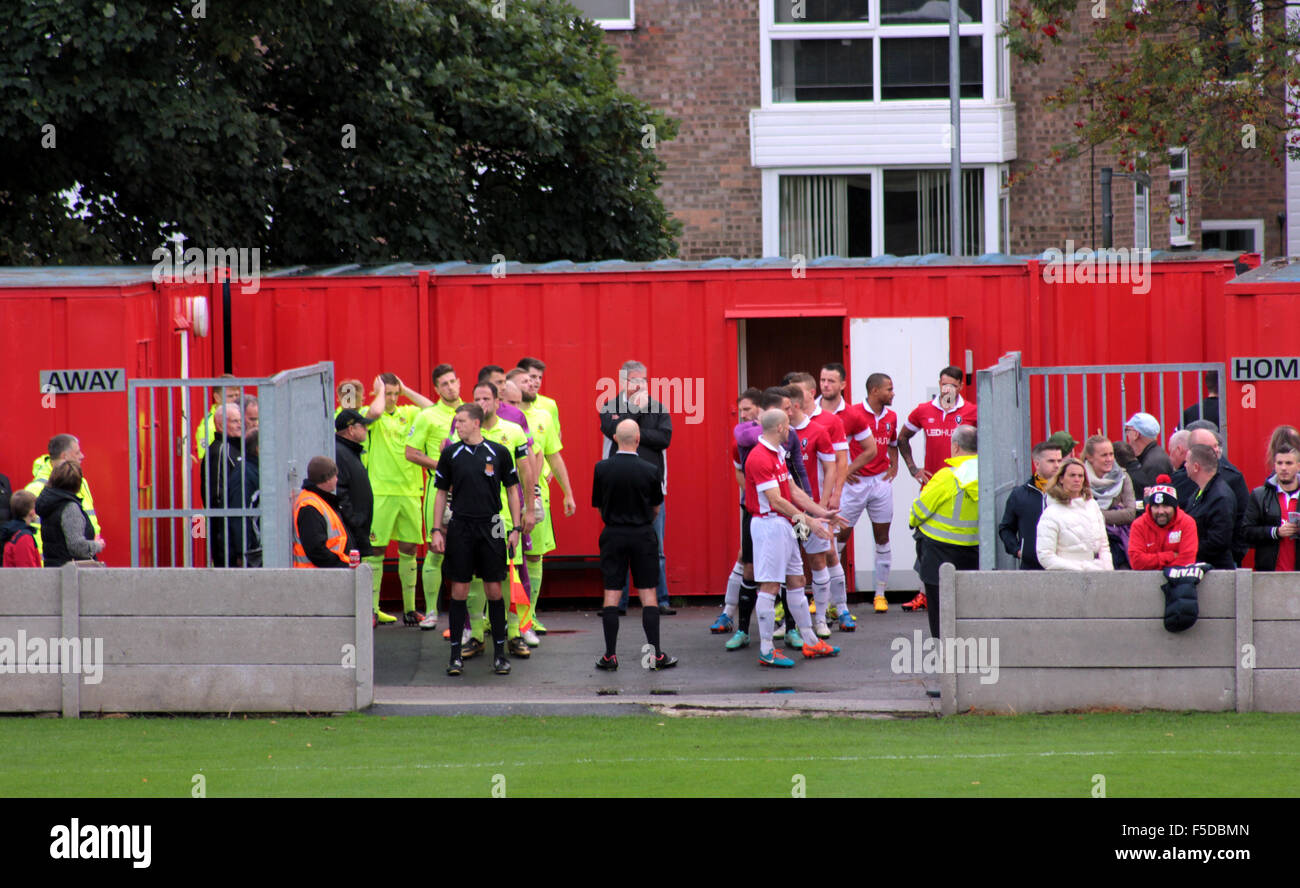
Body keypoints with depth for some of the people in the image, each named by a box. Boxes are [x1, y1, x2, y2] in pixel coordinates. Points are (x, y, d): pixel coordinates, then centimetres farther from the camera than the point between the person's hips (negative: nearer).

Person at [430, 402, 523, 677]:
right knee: (459, 591, 1)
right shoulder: (450, 454, 5)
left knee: (494, 590, 1)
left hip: (490, 528, -1)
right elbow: (441, 493, 10)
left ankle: (500, 654, 9)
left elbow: (512, 490, 7)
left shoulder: (499, 453, 2)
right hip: (459, 528, 1)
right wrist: (436, 530, 2)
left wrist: (516, 528, 1)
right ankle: (455, 654, 6)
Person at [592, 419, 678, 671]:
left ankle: (610, 655, 3)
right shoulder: (649, 471, -9)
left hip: (613, 535, 1)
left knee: (611, 594, 4)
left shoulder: (602, 468, -6)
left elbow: (598, 505, 3)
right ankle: (655, 654, 4)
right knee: (648, 593, 4)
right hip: (643, 536, -1)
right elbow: (655, 507, 5)